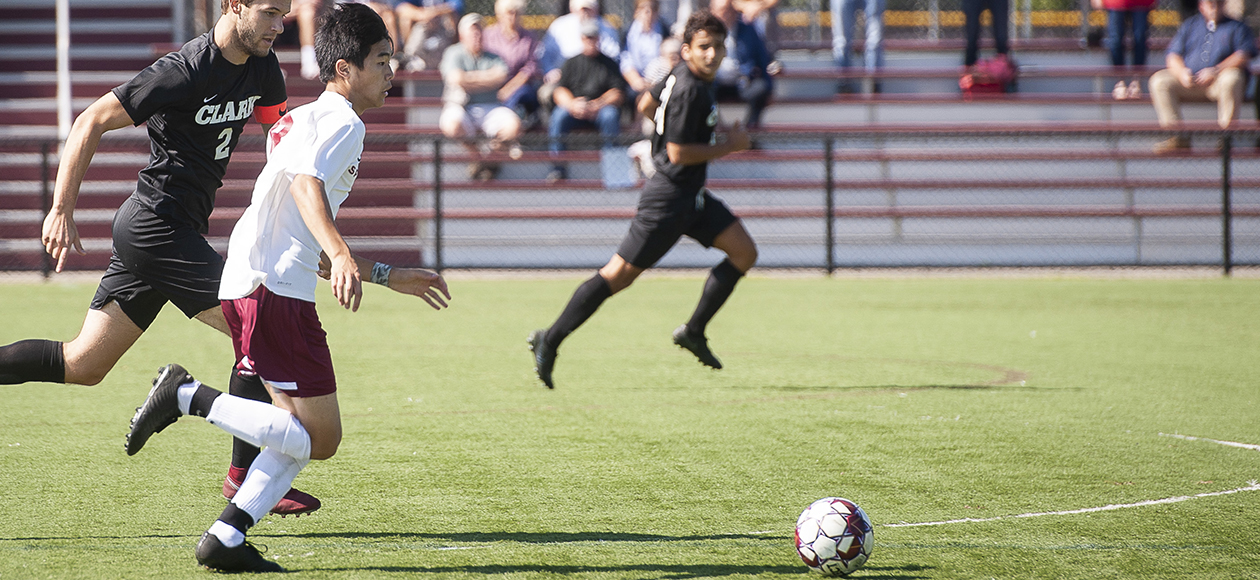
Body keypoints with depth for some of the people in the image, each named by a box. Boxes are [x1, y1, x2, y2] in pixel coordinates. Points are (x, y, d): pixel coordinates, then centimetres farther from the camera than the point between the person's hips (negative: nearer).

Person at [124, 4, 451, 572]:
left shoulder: (307, 120, 28)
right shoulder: (342, 122, -3)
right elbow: (307, 185, -25)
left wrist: (390, 276, 35)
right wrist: (341, 256, -40)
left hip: (248, 285, 10)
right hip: (274, 289, -10)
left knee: (301, 431, 13)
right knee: (319, 437, -9)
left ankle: (225, 538, 6)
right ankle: (189, 395, -12)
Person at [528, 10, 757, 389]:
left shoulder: (682, 75, 6)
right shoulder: (689, 91, -24)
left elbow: (646, 105, 21)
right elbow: (678, 153, -25)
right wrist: (729, 146, -16)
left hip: (691, 195, 10)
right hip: (669, 197, -10)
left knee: (744, 253, 7)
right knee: (620, 274, -6)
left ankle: (694, 331, 13)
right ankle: (549, 341, 0)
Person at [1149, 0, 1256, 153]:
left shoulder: (1236, 27, 10)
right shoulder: (1190, 25, 17)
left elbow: (1244, 56, -7)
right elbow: (1173, 56, 10)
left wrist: (1215, 70, -21)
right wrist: (1182, 72, -14)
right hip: (1188, 80, 3)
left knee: (1231, 79, -37)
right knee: (1159, 80, -20)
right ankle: (1176, 136, -20)